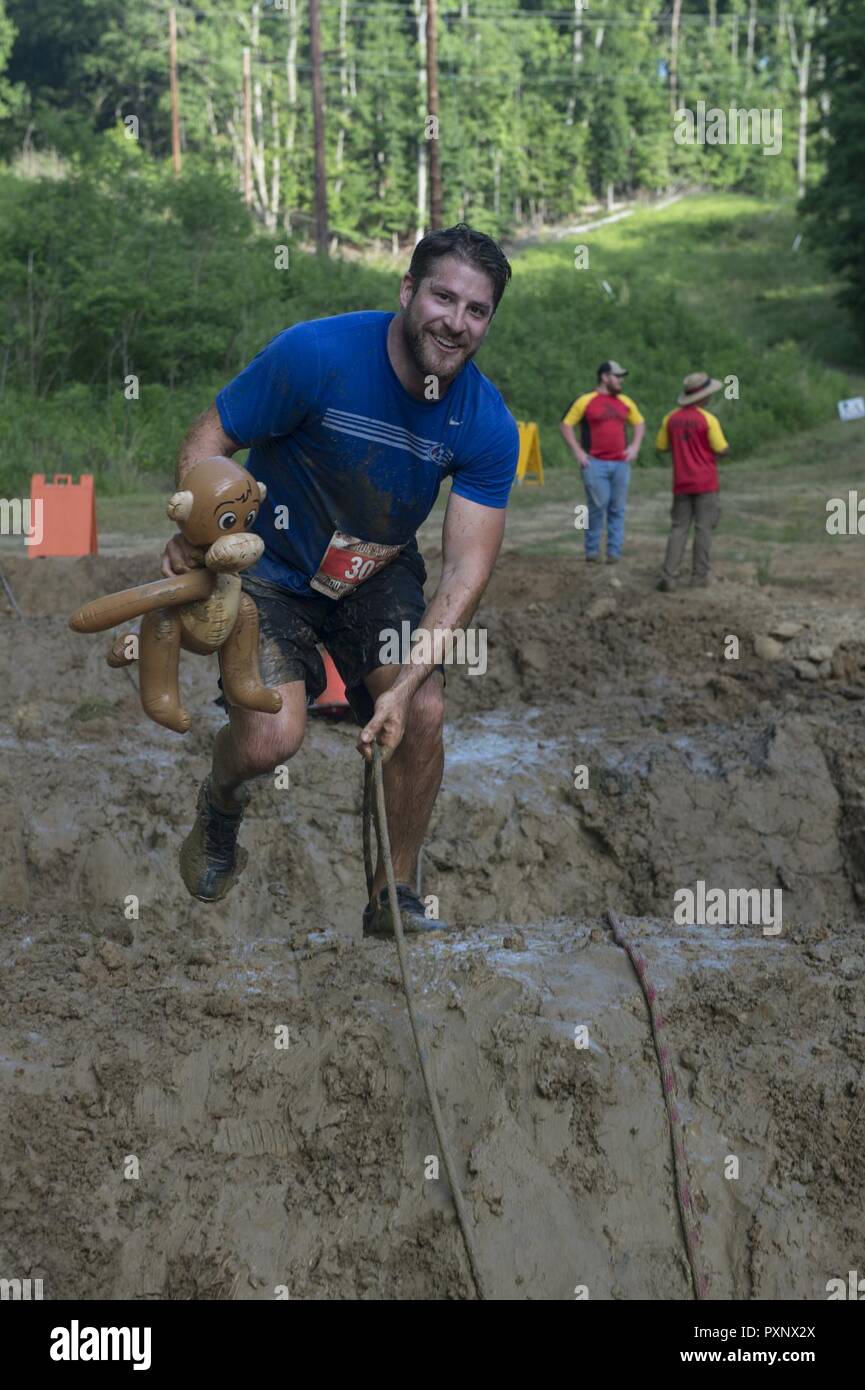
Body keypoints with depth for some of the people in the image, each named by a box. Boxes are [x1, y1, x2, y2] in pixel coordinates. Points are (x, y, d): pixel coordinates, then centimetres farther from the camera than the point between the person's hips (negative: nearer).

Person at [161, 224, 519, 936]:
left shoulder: (489, 424, -16)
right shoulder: (317, 353, -25)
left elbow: (466, 571, -17)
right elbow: (210, 437, -16)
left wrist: (404, 685, -27)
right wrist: (194, 530, -35)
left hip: (380, 573, 3)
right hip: (274, 565, -3)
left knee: (424, 715, -18)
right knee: (270, 739, -21)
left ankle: (394, 901, 6)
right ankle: (221, 808, 18)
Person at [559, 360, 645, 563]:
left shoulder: (625, 402, 13)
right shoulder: (585, 401, -2)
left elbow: (639, 423, 26)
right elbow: (565, 424, 0)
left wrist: (635, 446, 11)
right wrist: (577, 451, -6)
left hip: (621, 463, 5)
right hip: (595, 463, -5)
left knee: (617, 508, 3)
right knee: (598, 506, -9)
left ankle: (614, 552, 8)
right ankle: (592, 550, 3)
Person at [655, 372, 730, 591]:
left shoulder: (671, 418, 2)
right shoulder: (708, 419, -12)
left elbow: (660, 448, 10)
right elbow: (722, 450, -9)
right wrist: (725, 445, 14)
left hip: (682, 484, 4)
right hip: (705, 483, -4)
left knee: (679, 529, 6)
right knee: (703, 528, 4)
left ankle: (669, 577, -5)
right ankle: (699, 576, 5)